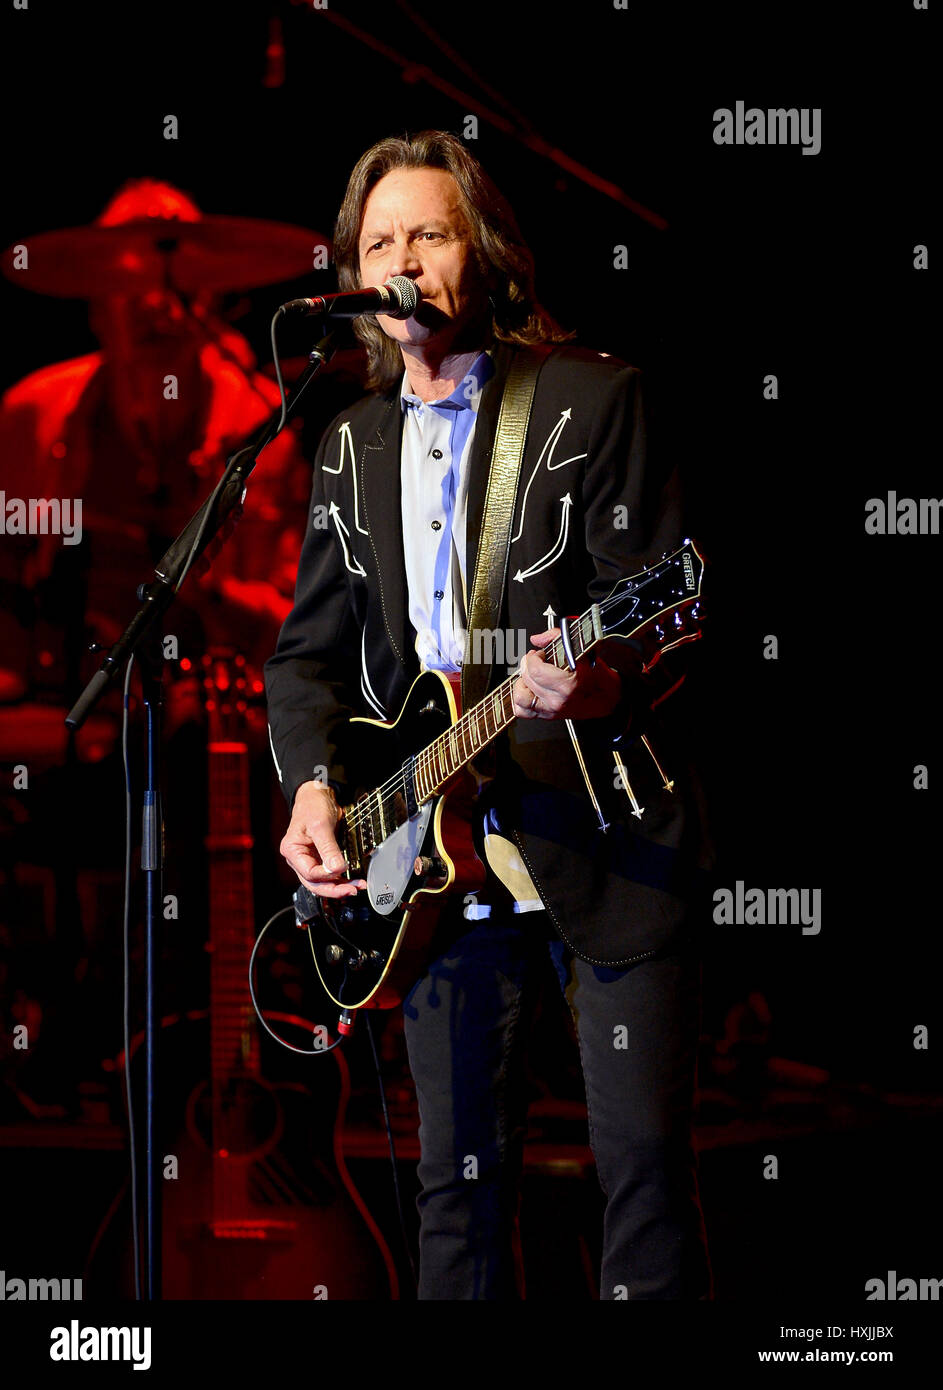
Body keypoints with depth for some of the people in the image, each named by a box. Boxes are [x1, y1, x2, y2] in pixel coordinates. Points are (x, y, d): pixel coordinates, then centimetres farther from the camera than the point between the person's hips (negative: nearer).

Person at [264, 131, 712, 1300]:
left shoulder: (591, 399, -2)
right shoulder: (351, 446, 15)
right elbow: (307, 652, 17)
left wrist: (607, 685, -29)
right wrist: (313, 785, -1)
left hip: (605, 846, -5)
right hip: (438, 862, 5)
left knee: (644, 1156, -6)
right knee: (460, 1179, 9)